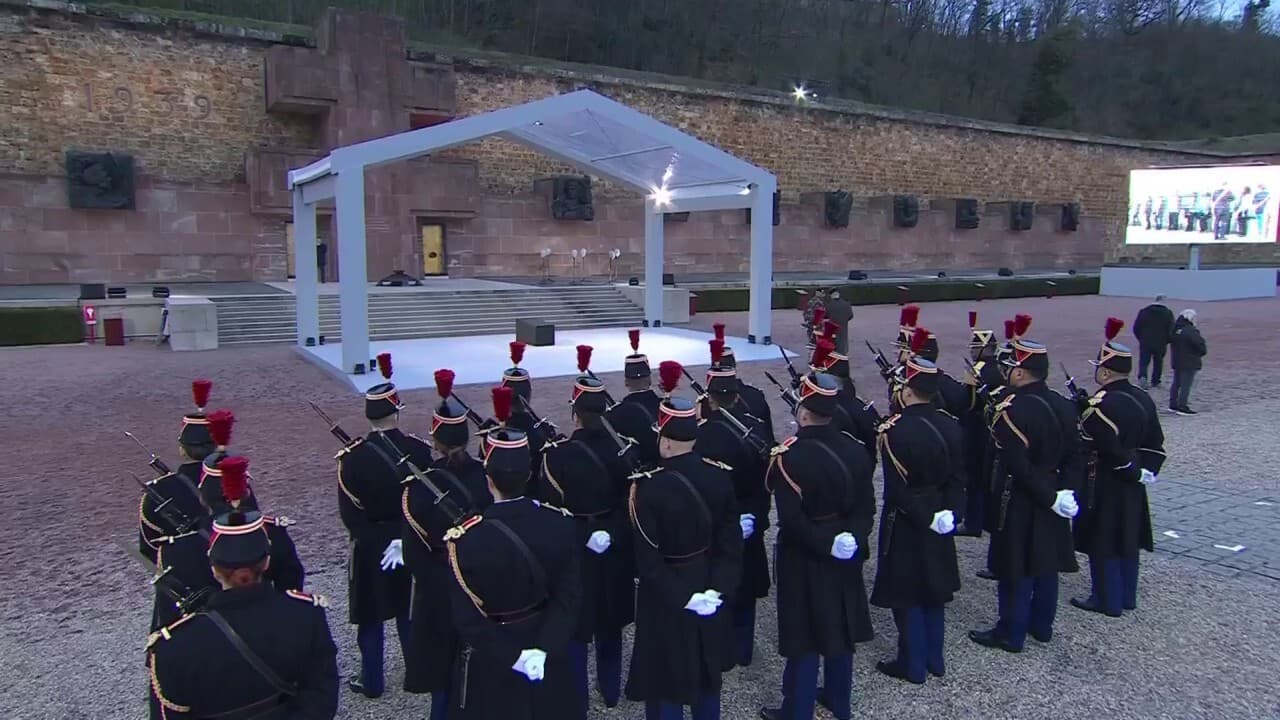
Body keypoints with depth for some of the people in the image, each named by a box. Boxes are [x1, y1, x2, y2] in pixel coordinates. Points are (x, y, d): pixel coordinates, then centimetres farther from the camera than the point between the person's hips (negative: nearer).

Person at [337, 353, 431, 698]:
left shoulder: (353, 457, -17)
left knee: (371, 615, 12)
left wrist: (375, 540, -7)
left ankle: (372, 680, 24)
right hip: (411, 542, 2)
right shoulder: (419, 450, -12)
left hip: (370, 546, -2)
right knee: (410, 609, 18)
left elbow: (350, 512, -16)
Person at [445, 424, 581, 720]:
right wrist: (545, 649, -17)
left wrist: (511, 657, -17)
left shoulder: (466, 539, -26)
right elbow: (569, 598, -14)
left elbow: (467, 619, -22)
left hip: (489, 665, -2)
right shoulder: (560, 524, -16)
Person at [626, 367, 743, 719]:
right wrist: (718, 590, -4)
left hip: (665, 601, -5)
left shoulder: (649, 486, -24)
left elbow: (647, 560, -22)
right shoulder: (720, 476, -9)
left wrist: (681, 597, -14)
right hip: (708, 591, 5)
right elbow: (731, 542, -6)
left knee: (666, 683, 11)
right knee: (707, 673, 23)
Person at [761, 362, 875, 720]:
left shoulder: (789, 456, -23)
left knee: (805, 637, 6)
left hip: (805, 560, -6)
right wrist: (853, 538, -7)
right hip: (846, 556, 6)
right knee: (840, 628, 20)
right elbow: (866, 506, -2)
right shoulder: (854, 449, -5)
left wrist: (824, 544, -17)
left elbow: (791, 520, -25)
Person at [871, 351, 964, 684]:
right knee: (934, 590, 19)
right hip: (940, 518, 6)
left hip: (905, 523, -6)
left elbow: (896, 488, -22)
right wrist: (947, 512, -2)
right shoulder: (950, 425, -3)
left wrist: (925, 518, -15)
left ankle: (913, 665, 18)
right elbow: (958, 478, -1)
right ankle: (934, 659, 32)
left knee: (907, 596, 8)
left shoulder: (894, 430, -22)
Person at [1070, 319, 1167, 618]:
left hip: (1104, 487, -9)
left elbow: (1108, 449, -25)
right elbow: (1155, 442, 10)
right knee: (1126, 539, 18)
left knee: (1103, 544, 4)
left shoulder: (1101, 405, -24)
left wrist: (1135, 472, -11)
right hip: (1131, 485, 9)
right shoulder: (1143, 398, 4)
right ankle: (1127, 596, 31)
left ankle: (1107, 601, 14)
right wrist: (1145, 470, 8)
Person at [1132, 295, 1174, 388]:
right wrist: (1166, 341, 8)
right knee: (1158, 363, 13)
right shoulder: (1168, 313, -3)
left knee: (1143, 361, 6)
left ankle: (1142, 376, -18)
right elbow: (1171, 330, -5)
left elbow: (1136, 328, 1)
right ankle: (1155, 382, 18)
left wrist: (1141, 339, 12)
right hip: (1160, 344, 0)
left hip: (1145, 343, 0)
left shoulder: (1143, 311, 0)